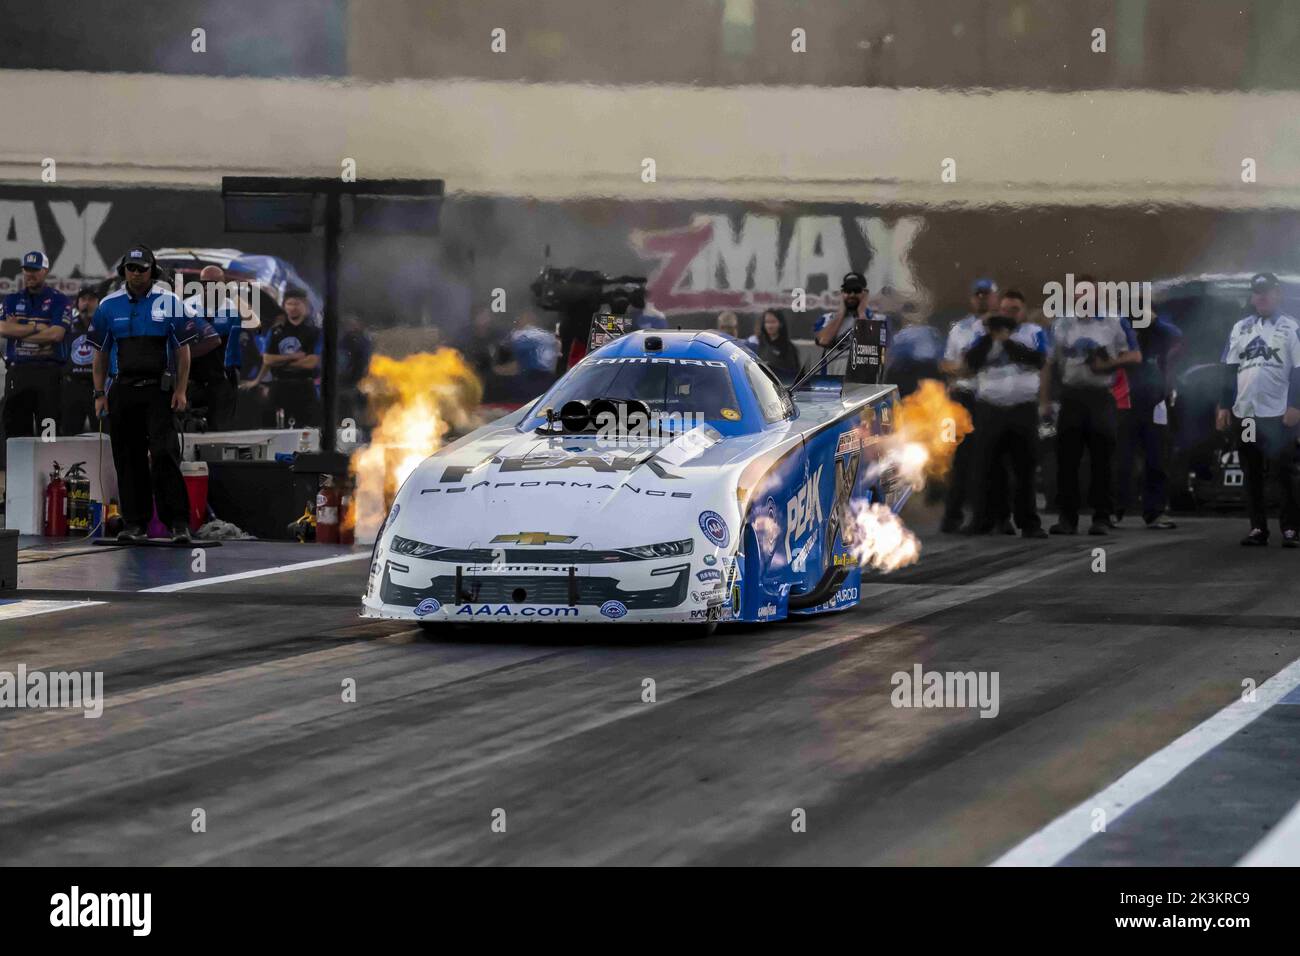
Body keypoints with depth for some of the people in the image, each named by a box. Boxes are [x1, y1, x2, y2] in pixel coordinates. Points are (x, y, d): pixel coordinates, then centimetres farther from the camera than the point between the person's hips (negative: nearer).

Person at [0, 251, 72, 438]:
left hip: (48, 371, -3)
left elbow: (56, 334, -9)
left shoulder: (59, 300, 5)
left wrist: (19, 331, -3)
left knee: (48, 431, -7)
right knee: (16, 429, 2)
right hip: (16, 371, 3)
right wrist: (37, 327, -6)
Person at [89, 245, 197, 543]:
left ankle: (179, 522, -12)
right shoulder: (109, 305, 8)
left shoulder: (169, 302, 1)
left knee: (164, 454, -13)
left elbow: (183, 350, 3)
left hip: (159, 390, -3)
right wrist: (99, 393, 7)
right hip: (123, 392, 3)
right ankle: (134, 523, 10)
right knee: (128, 459, 4)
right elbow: (100, 353, 13)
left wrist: (180, 390, -4)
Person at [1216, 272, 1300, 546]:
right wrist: (1224, 406, 7)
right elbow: (1229, 370, 13)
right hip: (1244, 413, 5)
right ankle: (1258, 528, 10)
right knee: (1252, 473, 6)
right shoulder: (1240, 328, 14)